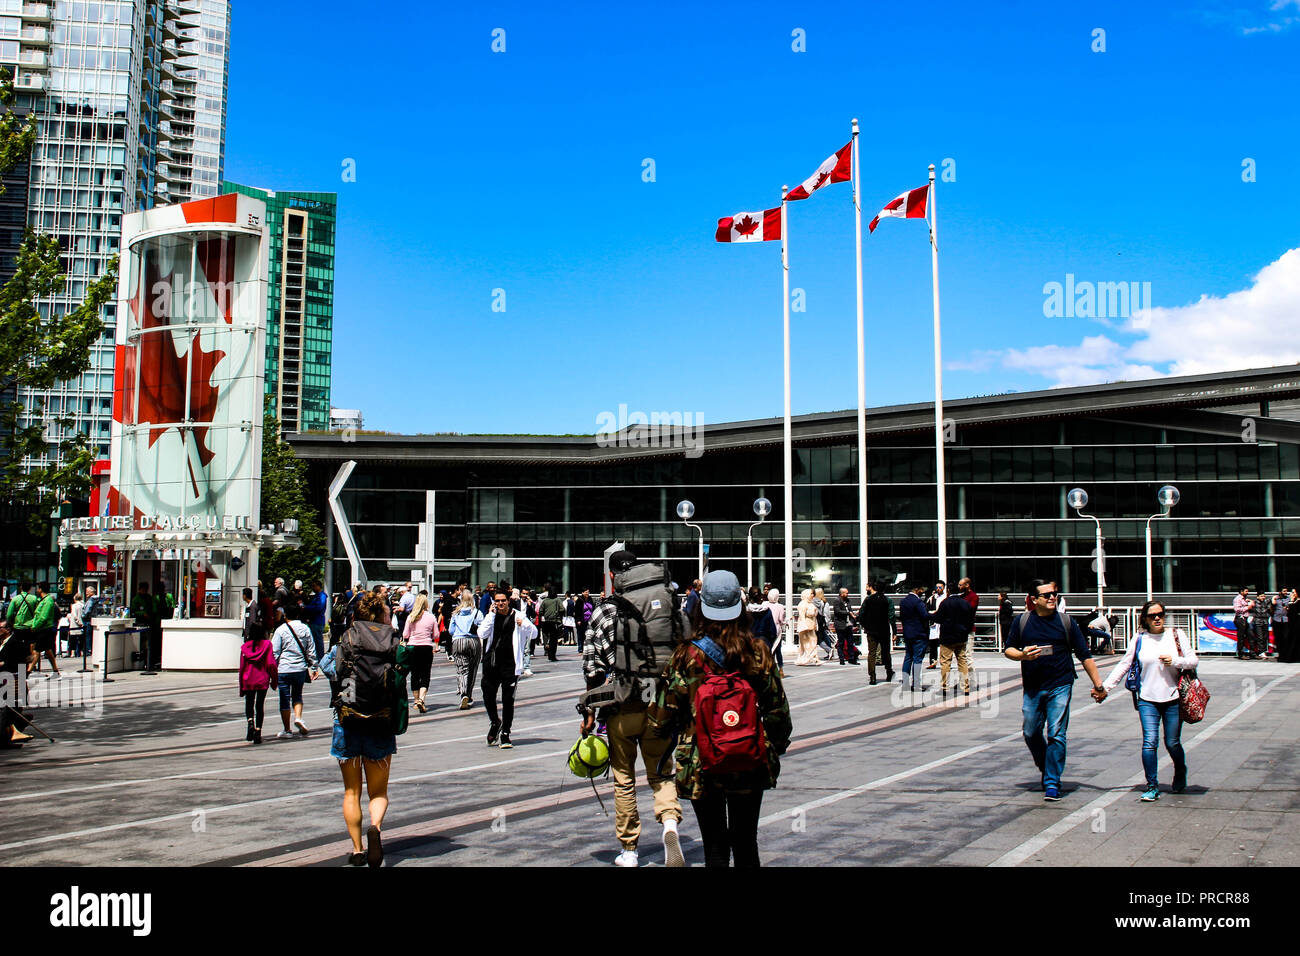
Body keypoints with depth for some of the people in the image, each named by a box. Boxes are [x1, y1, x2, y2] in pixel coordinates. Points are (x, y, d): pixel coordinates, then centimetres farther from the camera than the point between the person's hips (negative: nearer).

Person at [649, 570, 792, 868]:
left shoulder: (686, 657, -10)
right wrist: (775, 748, 17)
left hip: (702, 767, -2)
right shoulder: (758, 654, -5)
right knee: (746, 843, 16)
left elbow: (664, 718, -6)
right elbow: (778, 711, 1)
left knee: (714, 846, 8)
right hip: (750, 766, 2)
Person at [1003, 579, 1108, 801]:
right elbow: (1009, 650, 9)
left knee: (1056, 735, -6)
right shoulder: (1022, 621, 4)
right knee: (1031, 734, 9)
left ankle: (1052, 783, 1)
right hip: (1032, 688, 2)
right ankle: (1046, 770, 34)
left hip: (1060, 687, -2)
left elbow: (1085, 655, 6)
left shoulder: (1066, 622, 2)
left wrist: (1098, 684, 3)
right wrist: (1022, 655, -13)